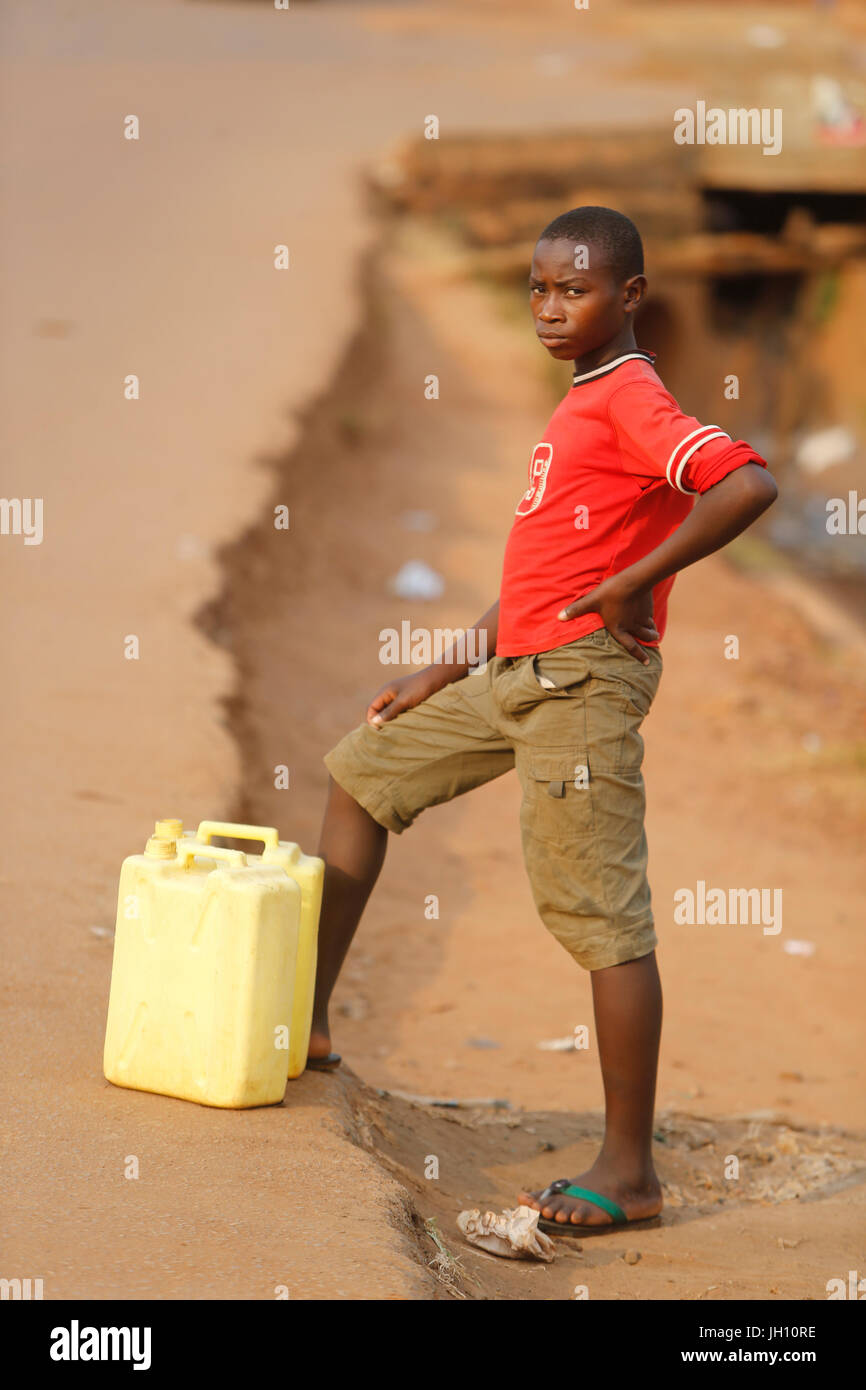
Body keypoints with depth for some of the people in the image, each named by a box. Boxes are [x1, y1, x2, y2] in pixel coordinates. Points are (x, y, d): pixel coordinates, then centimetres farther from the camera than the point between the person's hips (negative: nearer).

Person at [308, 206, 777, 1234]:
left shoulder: (633, 400, -12)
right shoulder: (582, 408, 18)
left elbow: (747, 485, -30)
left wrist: (630, 586, -22)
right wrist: (444, 674, 24)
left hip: (584, 679, -11)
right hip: (516, 677, 11)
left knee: (600, 913, -10)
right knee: (363, 771, 22)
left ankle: (629, 1171, -7)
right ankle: (306, 1022, 30)